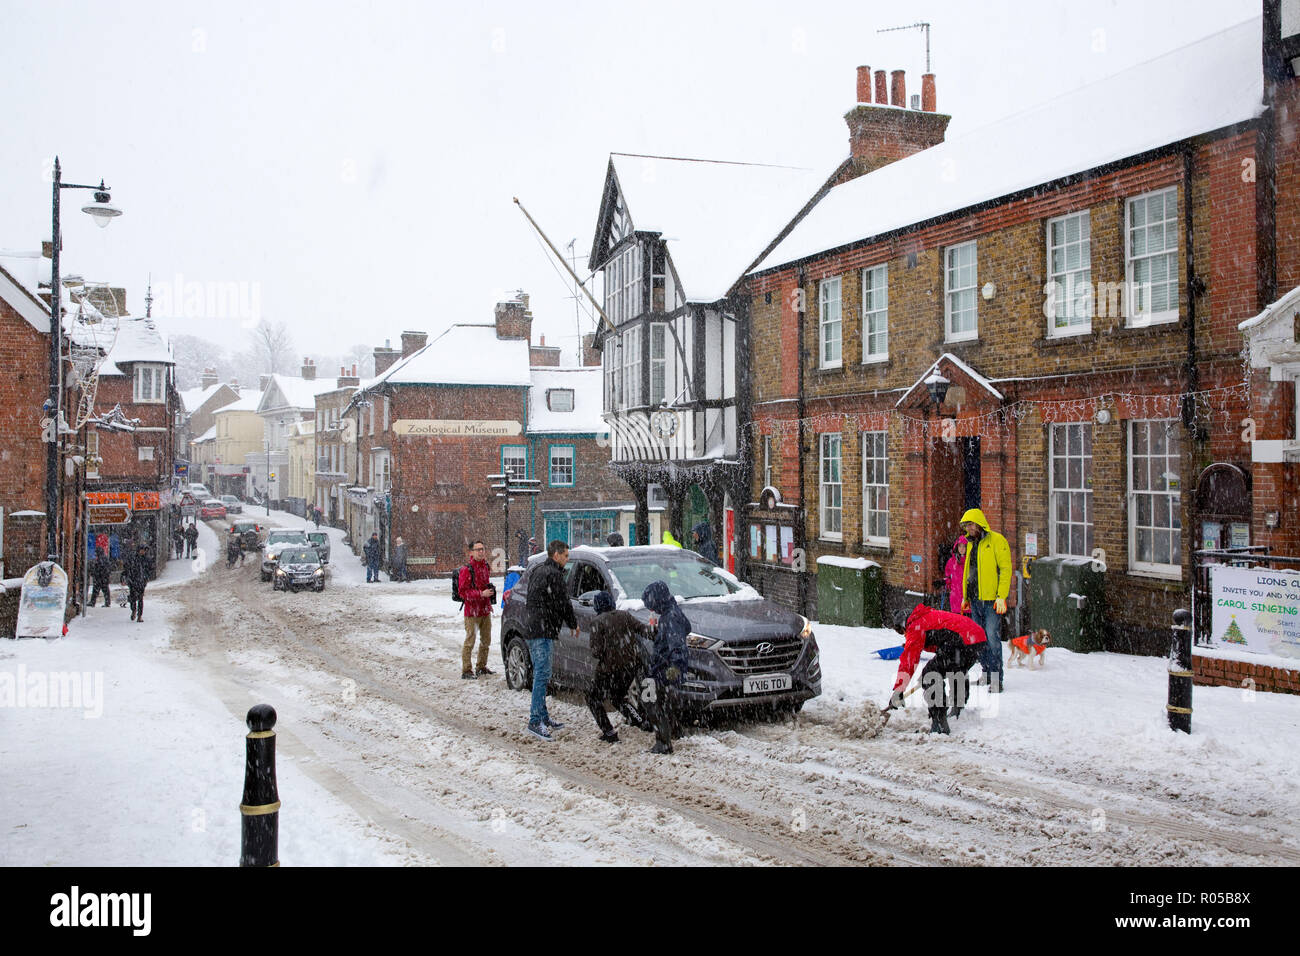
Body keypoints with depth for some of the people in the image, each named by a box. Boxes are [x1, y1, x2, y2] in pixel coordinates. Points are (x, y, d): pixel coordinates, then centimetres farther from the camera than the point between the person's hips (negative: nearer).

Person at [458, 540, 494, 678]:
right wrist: (481, 594, -23)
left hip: (486, 610, 8)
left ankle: (482, 667, 27)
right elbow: (463, 592, -17)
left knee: (486, 641, 14)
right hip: (472, 611, -8)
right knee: (470, 641, -6)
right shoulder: (466, 569, -13)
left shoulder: (486, 566, 11)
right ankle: (466, 671, 0)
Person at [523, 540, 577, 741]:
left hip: (532, 628, 11)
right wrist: (574, 624, 4)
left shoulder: (538, 571, 18)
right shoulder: (553, 574, -13)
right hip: (543, 631, -11)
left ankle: (542, 716, 22)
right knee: (542, 674, -10)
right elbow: (562, 603, -11)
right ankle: (535, 721, -11)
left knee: (540, 674, 16)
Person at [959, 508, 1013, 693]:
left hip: (992, 599, -8)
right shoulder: (971, 544, 16)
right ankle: (986, 673, 20)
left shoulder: (996, 540, -7)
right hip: (975, 599, 8)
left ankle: (996, 679, -9)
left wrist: (1002, 596, -17)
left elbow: (1006, 568, -11)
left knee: (992, 637, -11)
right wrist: (965, 596, 21)